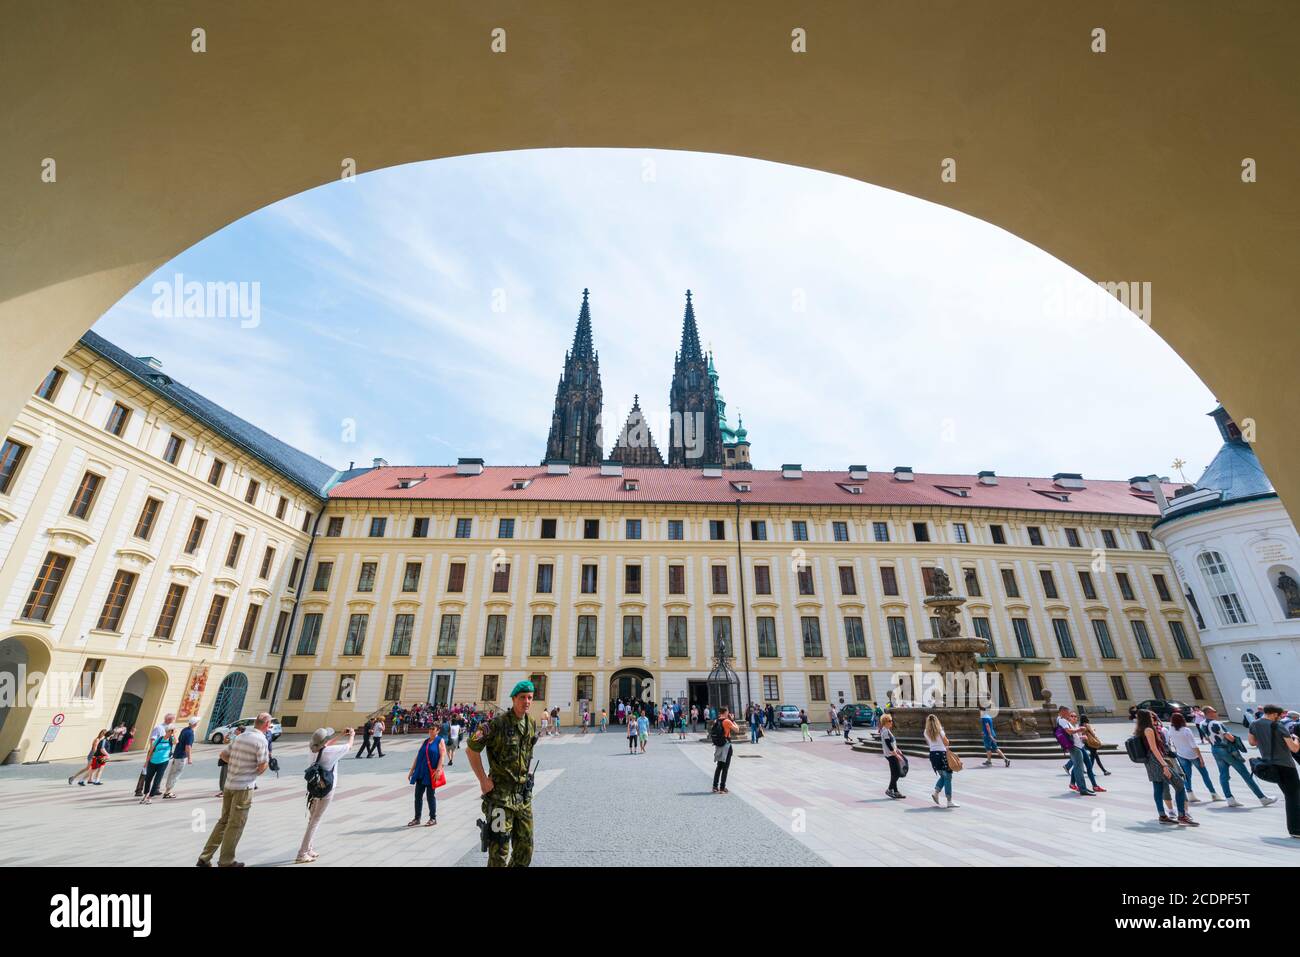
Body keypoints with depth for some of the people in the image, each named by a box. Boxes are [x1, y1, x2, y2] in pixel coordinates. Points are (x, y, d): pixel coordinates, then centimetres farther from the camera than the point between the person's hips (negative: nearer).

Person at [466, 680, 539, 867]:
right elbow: (472, 748, -14)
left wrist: (526, 774, 12)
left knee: (525, 847, 14)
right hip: (500, 793, -6)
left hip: (524, 793, 6)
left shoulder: (532, 725, 3)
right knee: (499, 847, 0)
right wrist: (483, 779, -14)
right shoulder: (498, 723, -17)